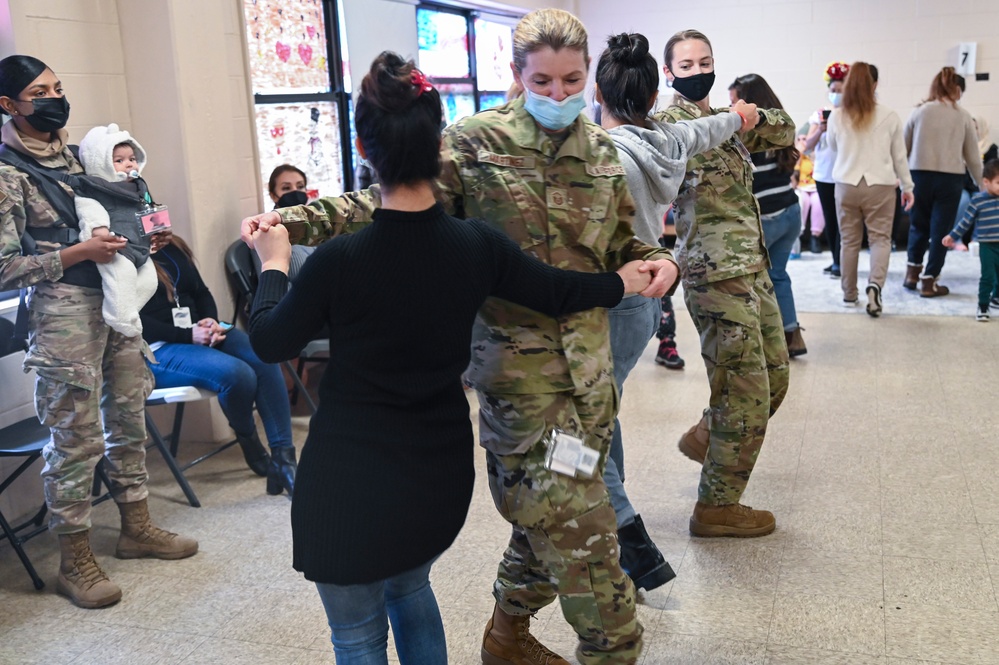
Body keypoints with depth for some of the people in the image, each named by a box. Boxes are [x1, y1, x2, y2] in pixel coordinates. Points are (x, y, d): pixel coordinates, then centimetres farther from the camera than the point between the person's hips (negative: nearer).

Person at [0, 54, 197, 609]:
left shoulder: (72, 151, 12)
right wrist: (78, 252, -19)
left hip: (115, 300, 8)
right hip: (64, 312, -8)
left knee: (129, 416, 14)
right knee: (76, 437, -2)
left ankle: (137, 527, 30)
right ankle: (75, 560, 12)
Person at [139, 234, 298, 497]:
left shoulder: (174, 246, 17)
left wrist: (212, 321, -4)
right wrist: (188, 335, -19)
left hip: (199, 332, 7)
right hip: (157, 349, -7)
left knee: (264, 358, -23)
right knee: (236, 373, -32)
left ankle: (283, 460, -24)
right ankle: (251, 445, -2)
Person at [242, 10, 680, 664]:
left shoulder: (601, 150, 9)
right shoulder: (476, 141, -5)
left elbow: (623, 244, 17)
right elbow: (389, 202, -6)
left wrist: (660, 261, -5)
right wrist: (296, 218, -17)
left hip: (589, 361, 6)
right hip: (519, 363, -6)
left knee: (551, 513, 18)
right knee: (579, 528, -6)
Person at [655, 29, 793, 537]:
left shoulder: (726, 119, 15)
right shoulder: (669, 125, -9)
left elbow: (784, 132, 14)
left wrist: (750, 116, -4)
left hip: (753, 267, 9)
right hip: (716, 273, -9)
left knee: (774, 376, 19)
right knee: (747, 393, -3)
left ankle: (705, 437, 39)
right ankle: (717, 508, 11)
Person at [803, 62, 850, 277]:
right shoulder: (820, 114, 6)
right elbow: (808, 146, 2)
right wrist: (820, 130, -16)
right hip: (823, 174, 4)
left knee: (842, 219, -5)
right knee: (829, 219, 9)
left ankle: (840, 263, -1)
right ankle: (835, 260, 18)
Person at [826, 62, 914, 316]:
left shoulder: (837, 117, -1)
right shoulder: (889, 116, -3)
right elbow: (899, 156, 5)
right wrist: (907, 186, 14)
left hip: (847, 185, 2)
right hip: (880, 186, -1)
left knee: (849, 240, 10)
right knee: (880, 238, 5)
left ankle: (849, 294, 19)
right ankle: (875, 285, -17)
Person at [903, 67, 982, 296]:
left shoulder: (919, 112, 1)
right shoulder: (964, 117, 1)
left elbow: (902, 148, 5)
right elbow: (973, 158, 6)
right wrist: (981, 185, 17)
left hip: (919, 175, 1)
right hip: (951, 178, -1)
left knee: (918, 225, 18)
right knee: (941, 230, 6)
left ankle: (912, 272, 15)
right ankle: (929, 281, 7)